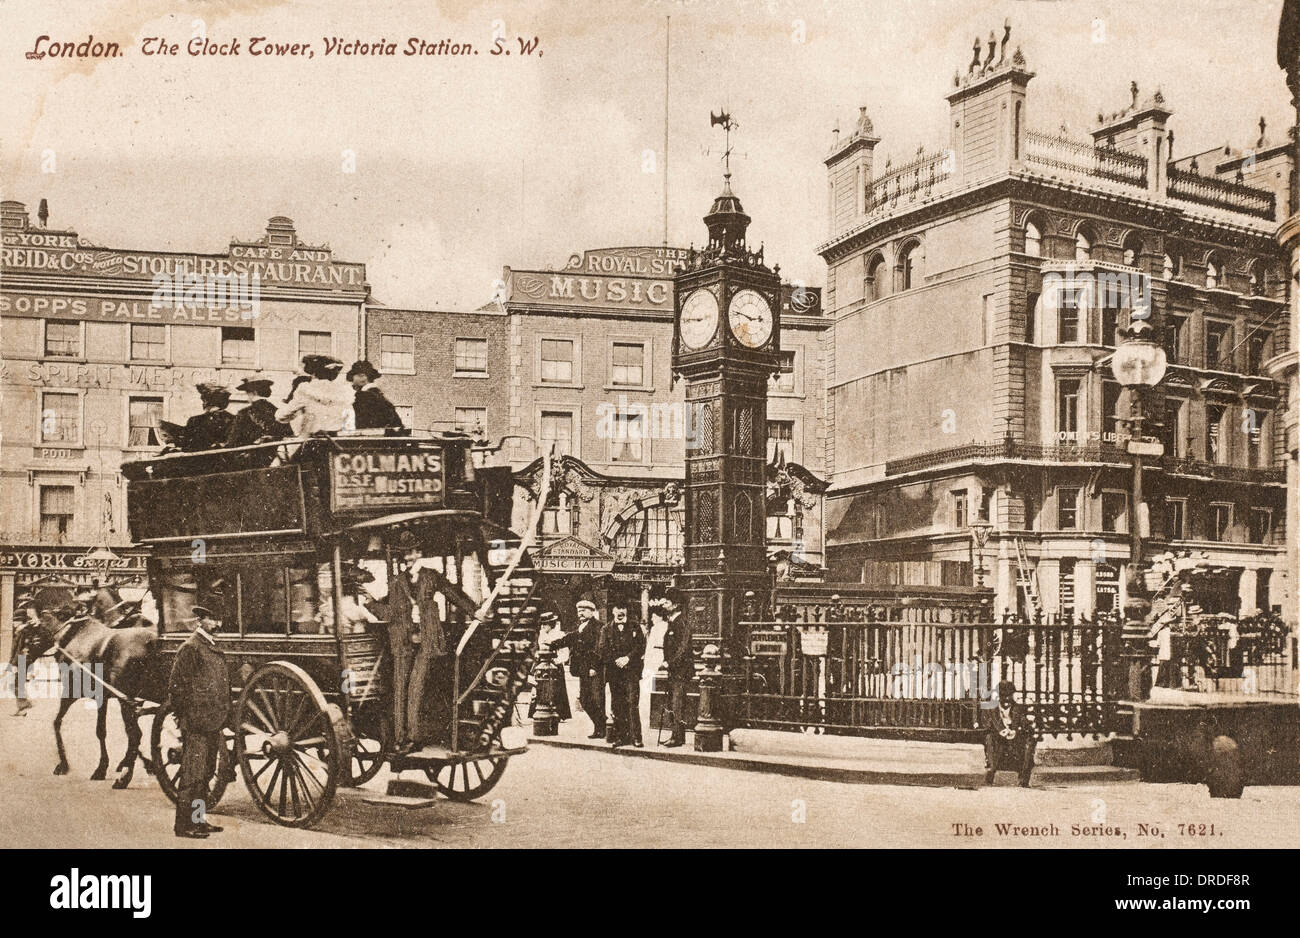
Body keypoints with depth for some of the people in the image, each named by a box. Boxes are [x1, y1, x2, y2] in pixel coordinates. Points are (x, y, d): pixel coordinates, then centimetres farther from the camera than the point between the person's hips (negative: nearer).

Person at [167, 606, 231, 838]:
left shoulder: (214, 648, 16)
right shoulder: (191, 648, -11)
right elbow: (178, 686, -15)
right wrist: (186, 721, -17)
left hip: (212, 724, 9)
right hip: (196, 725, -9)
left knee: (205, 775, 14)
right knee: (192, 775, -5)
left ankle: (198, 819, 23)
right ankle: (183, 825, 1)